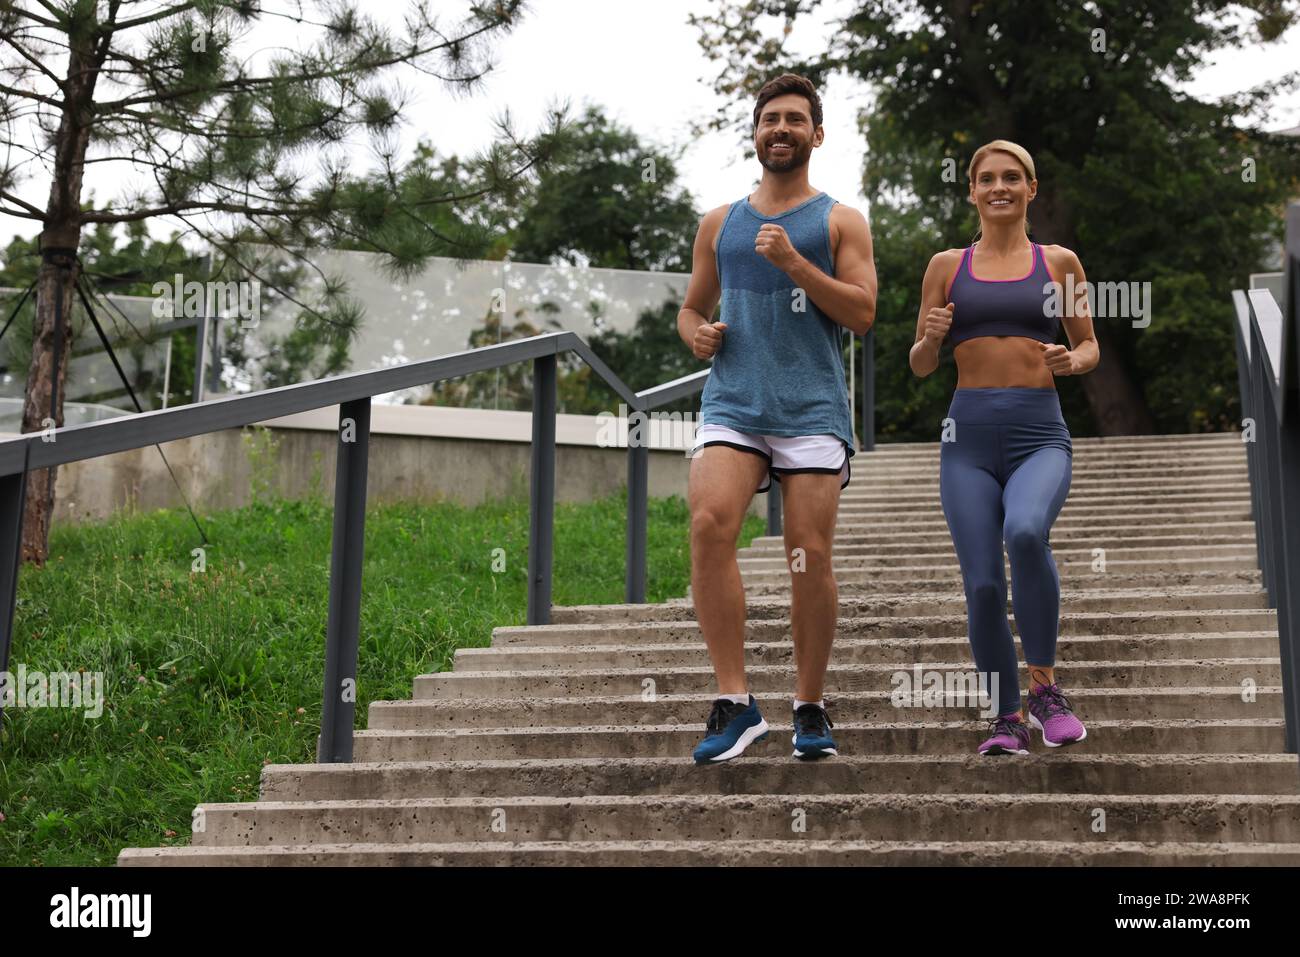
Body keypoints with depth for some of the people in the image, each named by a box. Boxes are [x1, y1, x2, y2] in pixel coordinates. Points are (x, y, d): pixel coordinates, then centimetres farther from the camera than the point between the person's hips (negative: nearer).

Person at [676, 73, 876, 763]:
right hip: (732, 403, 2)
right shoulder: (720, 224, 20)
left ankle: (810, 707, 13)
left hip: (812, 408, -2)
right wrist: (696, 333, 3)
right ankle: (735, 702, -18)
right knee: (709, 524, -22)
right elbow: (692, 306, 27)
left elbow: (863, 314, 0)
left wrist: (794, 262, -10)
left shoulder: (839, 222, 11)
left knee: (810, 557, -6)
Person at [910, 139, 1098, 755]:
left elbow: (1090, 346, 17)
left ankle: (1044, 686, -13)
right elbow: (920, 366, 15)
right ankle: (1007, 718, 13)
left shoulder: (1058, 262, 10)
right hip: (969, 436, 2)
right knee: (982, 584, -5)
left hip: (1040, 433, -2)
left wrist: (1072, 361, -6)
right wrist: (930, 338, -8)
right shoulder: (947, 266, 12)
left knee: (1026, 532, -32)